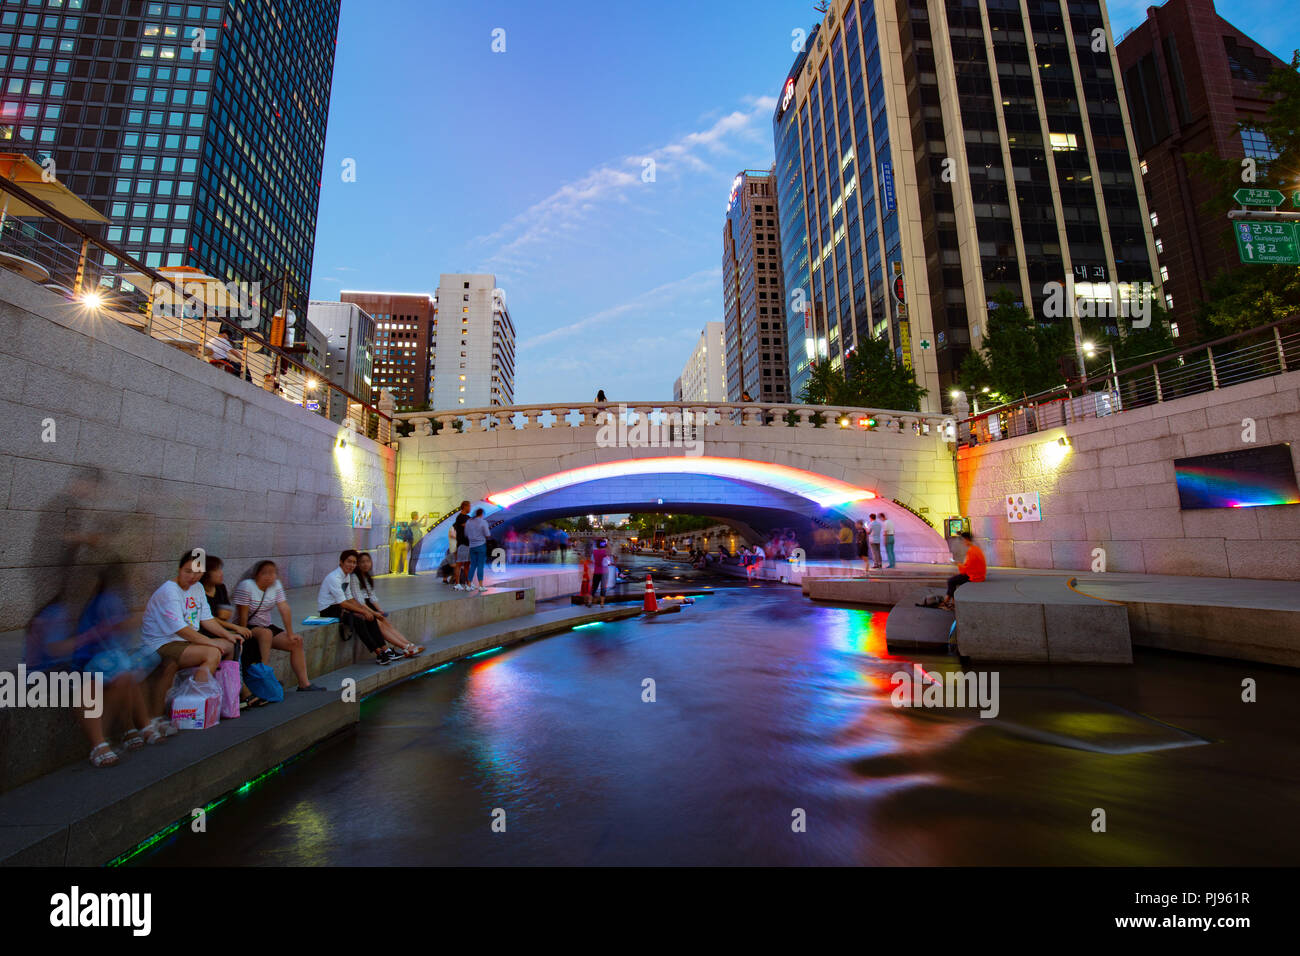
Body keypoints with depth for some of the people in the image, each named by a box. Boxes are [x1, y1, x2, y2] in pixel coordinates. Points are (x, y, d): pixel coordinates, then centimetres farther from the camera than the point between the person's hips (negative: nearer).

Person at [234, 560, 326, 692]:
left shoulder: (276, 585, -1)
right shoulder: (245, 586, -17)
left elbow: (285, 609, -7)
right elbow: (243, 615, -19)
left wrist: (290, 634, -11)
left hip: (267, 626, 6)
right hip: (249, 628, -6)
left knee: (296, 642, -7)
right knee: (266, 633, -36)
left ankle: (304, 684, -3)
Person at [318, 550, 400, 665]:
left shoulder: (347, 576, 7)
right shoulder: (334, 578, -20)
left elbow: (350, 598, 10)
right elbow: (343, 603, -22)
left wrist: (366, 610, -2)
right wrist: (363, 612, -19)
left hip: (339, 607, 9)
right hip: (328, 611, -9)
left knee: (371, 617, -8)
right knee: (358, 620, -29)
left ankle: (384, 650, -9)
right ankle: (379, 654, -25)